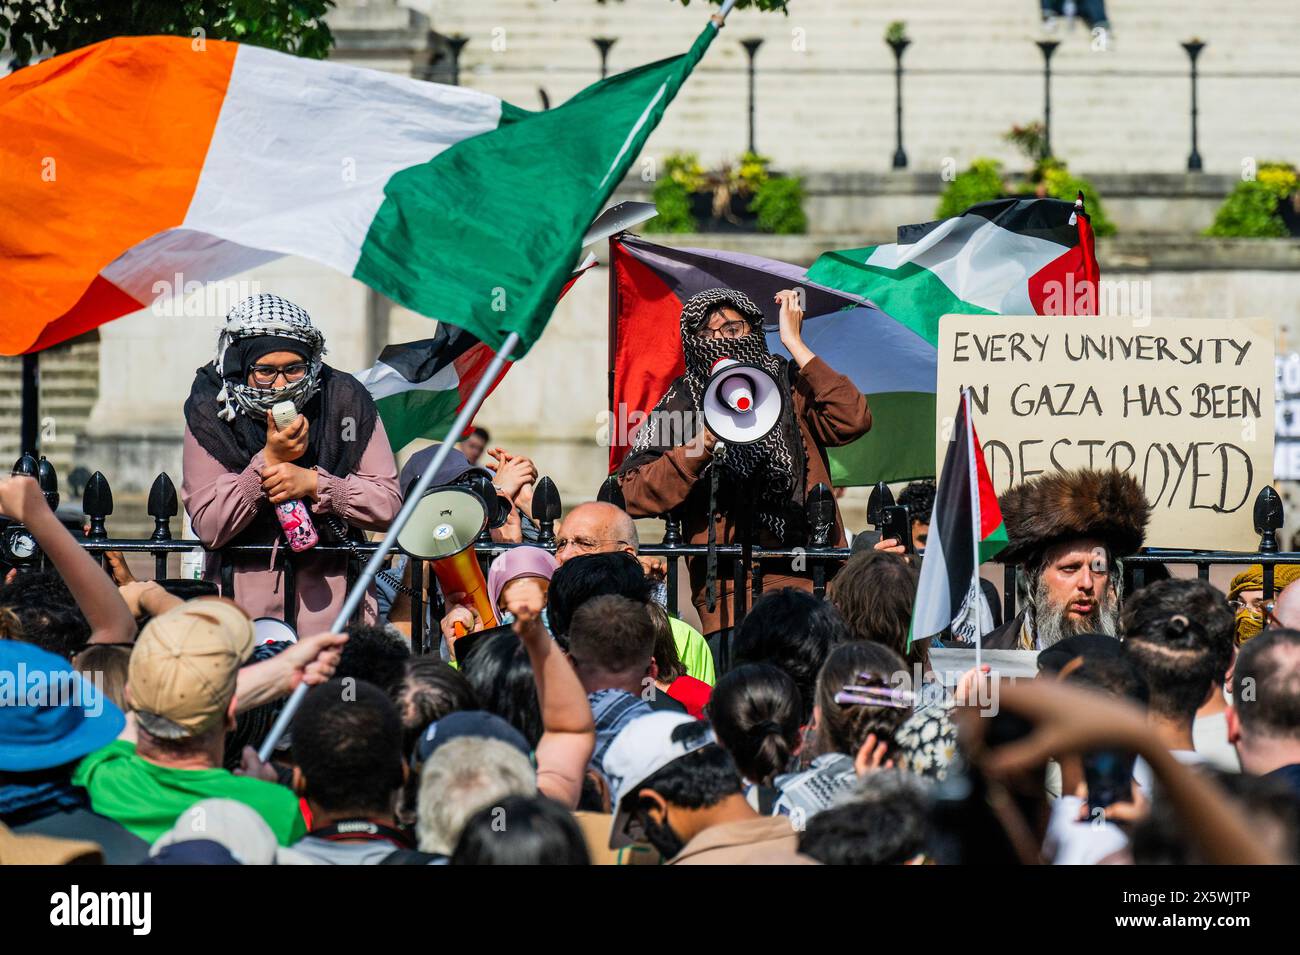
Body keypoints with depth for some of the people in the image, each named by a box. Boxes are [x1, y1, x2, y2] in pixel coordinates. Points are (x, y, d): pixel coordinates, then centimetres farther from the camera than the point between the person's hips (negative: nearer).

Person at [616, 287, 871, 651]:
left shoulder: (789, 385, 11)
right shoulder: (682, 403, 9)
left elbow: (852, 420, -9)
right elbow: (635, 496, -2)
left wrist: (795, 344, -3)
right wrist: (702, 443, -14)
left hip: (810, 581, 1)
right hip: (730, 591, -1)